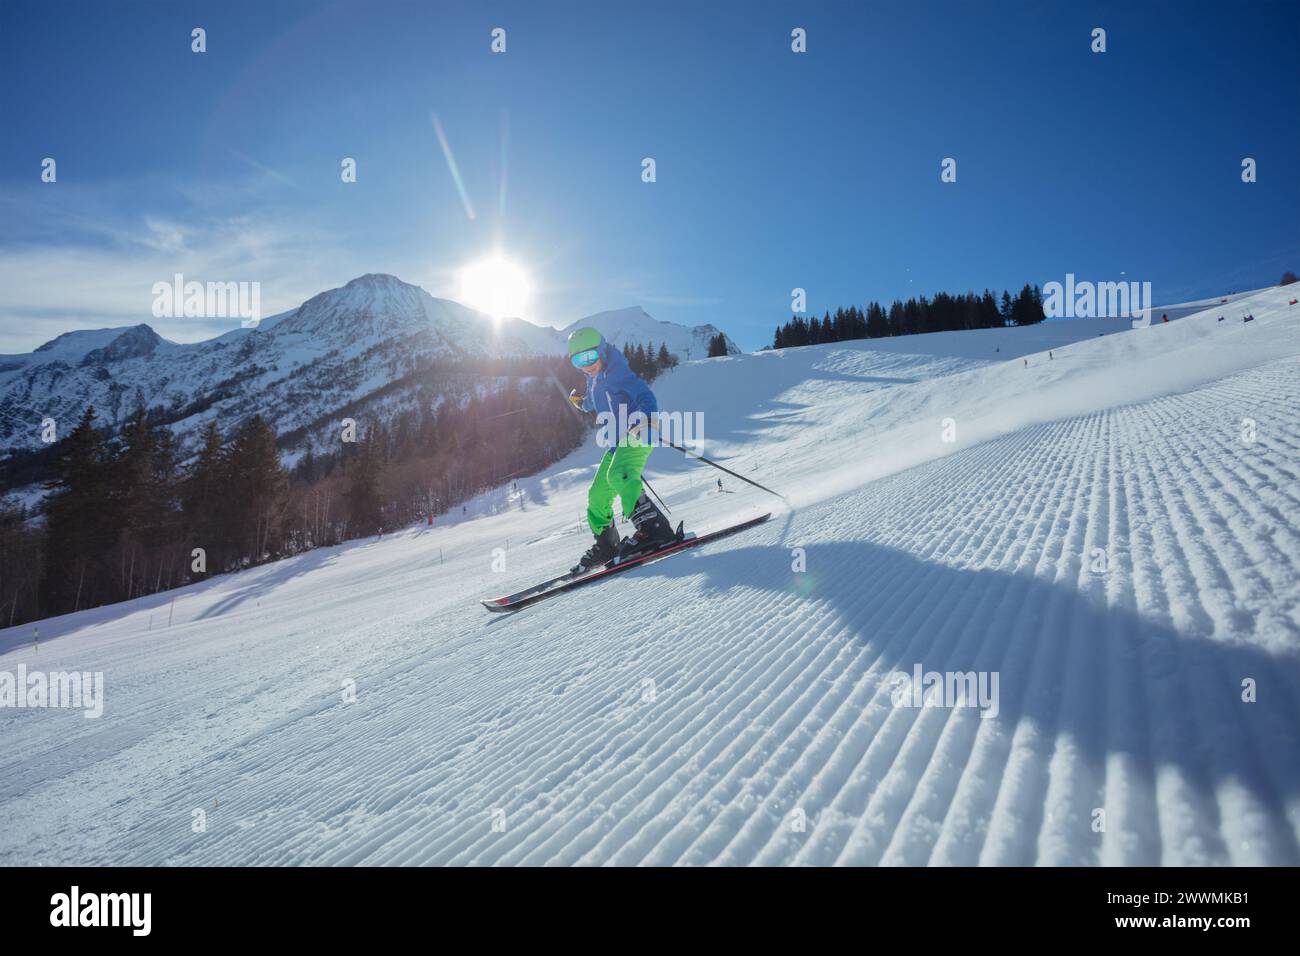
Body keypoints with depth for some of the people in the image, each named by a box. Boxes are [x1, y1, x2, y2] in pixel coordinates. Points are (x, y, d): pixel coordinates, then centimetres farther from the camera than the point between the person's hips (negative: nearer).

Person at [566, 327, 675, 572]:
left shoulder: (618, 374, -10)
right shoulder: (594, 382, 15)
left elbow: (647, 398, -24)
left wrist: (643, 417, -42)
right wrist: (580, 402, 21)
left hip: (638, 435, -9)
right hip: (616, 443, 9)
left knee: (618, 475, -35)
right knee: (597, 494, 10)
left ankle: (653, 527, -39)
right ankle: (606, 545, 22)